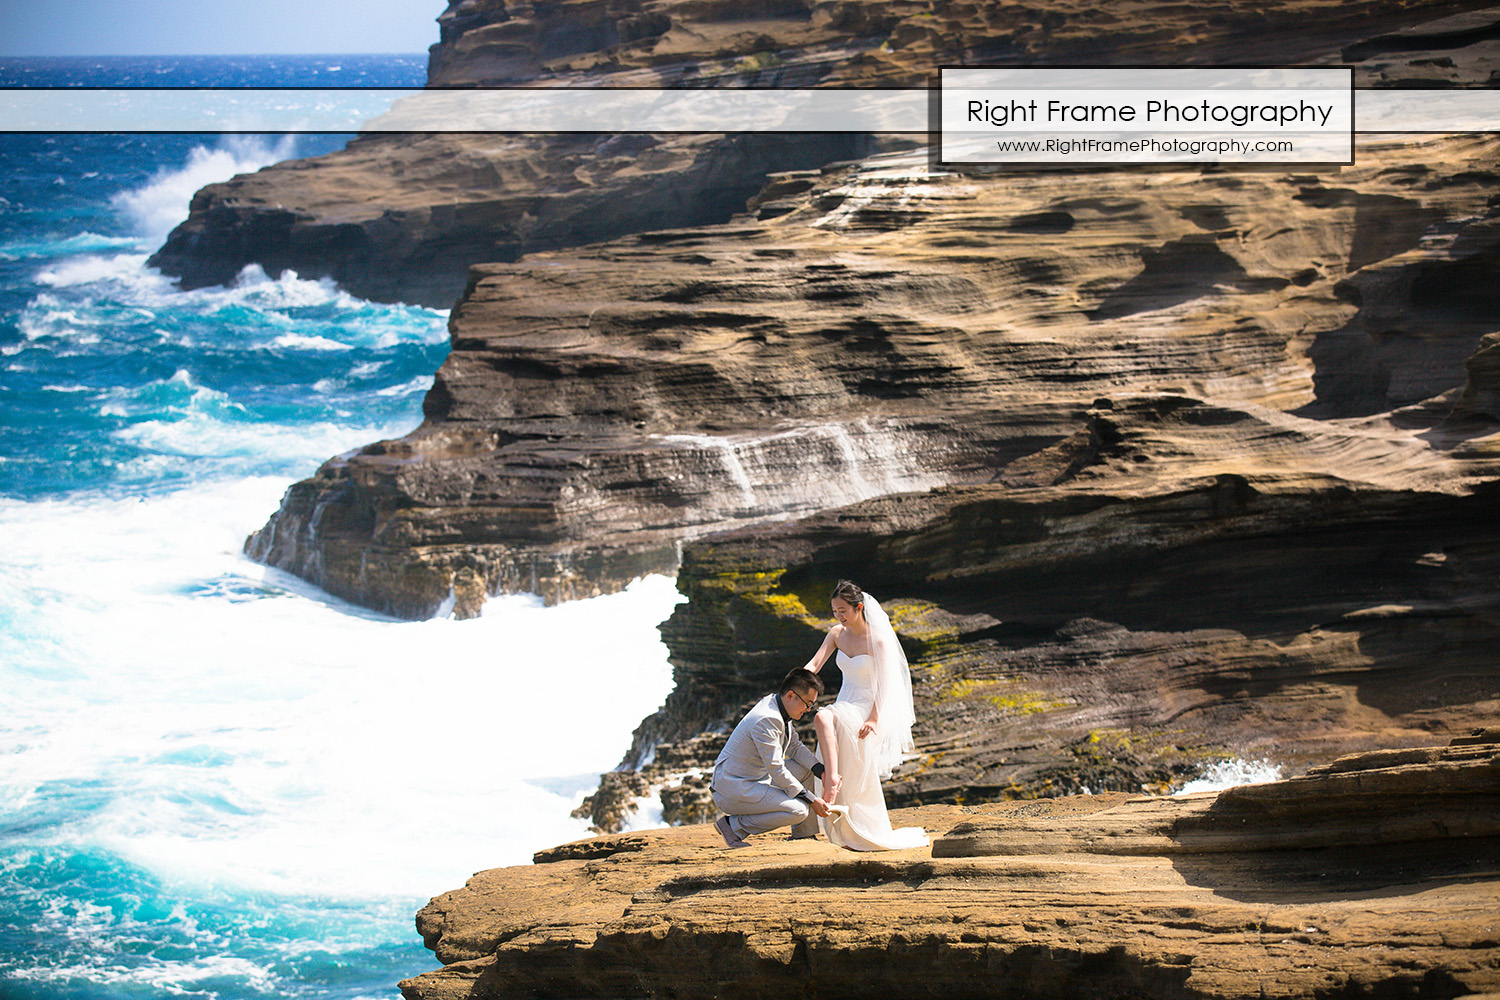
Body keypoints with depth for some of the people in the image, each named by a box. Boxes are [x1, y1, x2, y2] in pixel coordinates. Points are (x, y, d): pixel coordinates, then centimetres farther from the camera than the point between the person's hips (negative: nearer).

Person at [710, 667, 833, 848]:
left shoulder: (779, 710, 5)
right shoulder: (766, 720, -25)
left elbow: (795, 747, 15)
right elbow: (776, 771, -23)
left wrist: (823, 773, 0)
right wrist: (812, 800, -18)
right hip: (733, 790, -11)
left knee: (806, 768, 12)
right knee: (798, 811, -23)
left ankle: (803, 833, 17)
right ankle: (734, 825, -11)